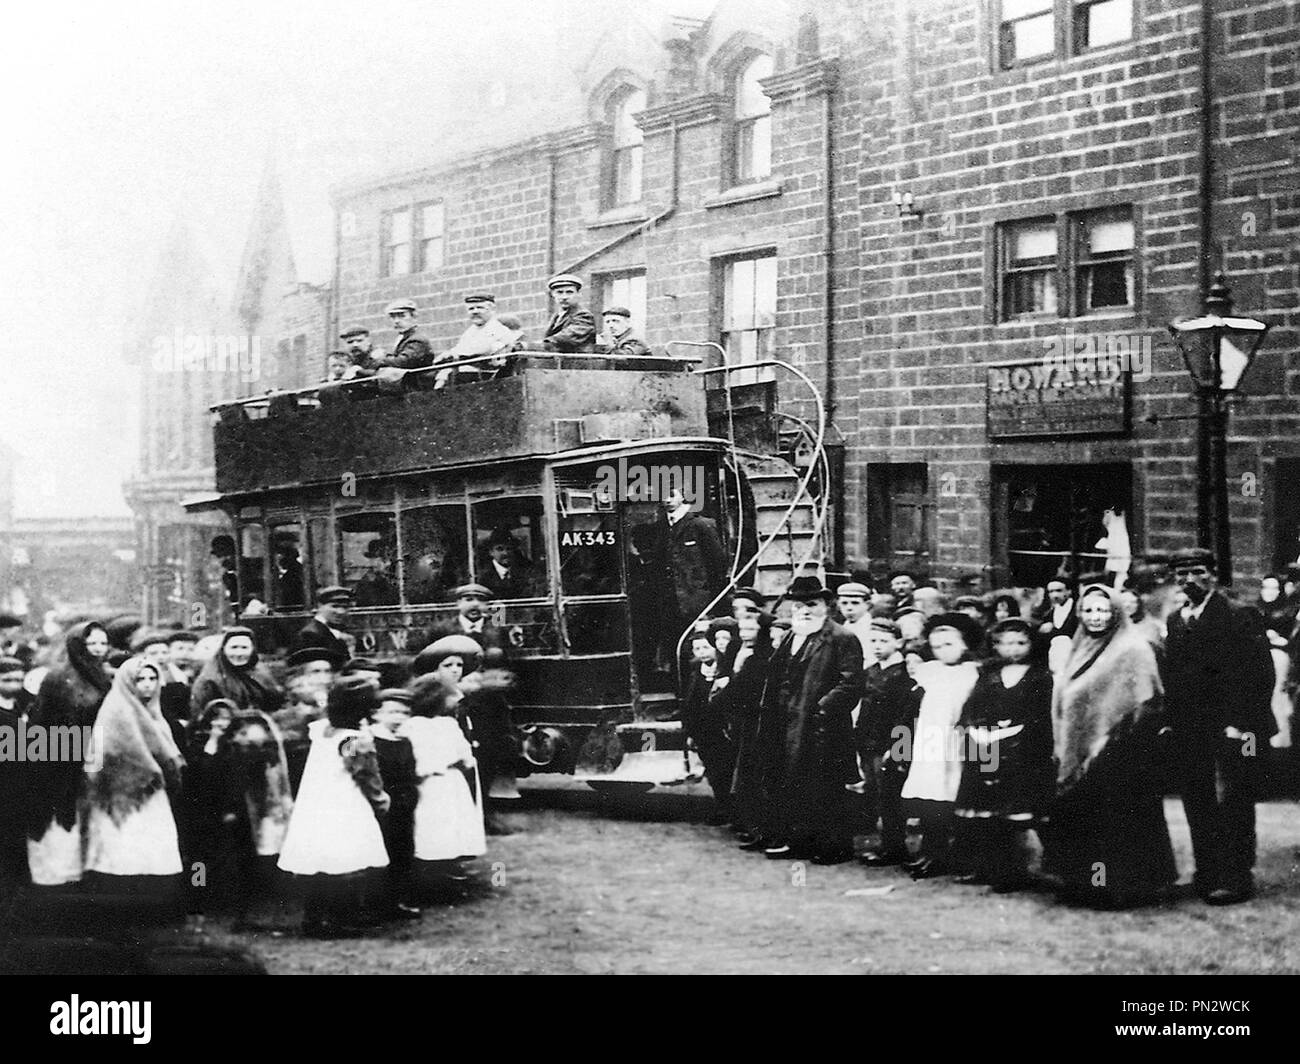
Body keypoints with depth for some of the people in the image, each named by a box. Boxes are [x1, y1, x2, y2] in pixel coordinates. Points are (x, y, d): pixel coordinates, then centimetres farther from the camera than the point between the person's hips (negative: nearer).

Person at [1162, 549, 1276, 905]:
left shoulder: (1240, 616, -6)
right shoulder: (1174, 621, 13)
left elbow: (1260, 673, -11)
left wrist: (1243, 723, -17)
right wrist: (1170, 722, 7)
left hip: (1231, 731, -6)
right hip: (1190, 734, 6)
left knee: (1230, 803, -4)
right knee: (1198, 806, 8)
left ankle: (1236, 878, 1)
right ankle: (1207, 873, 17)